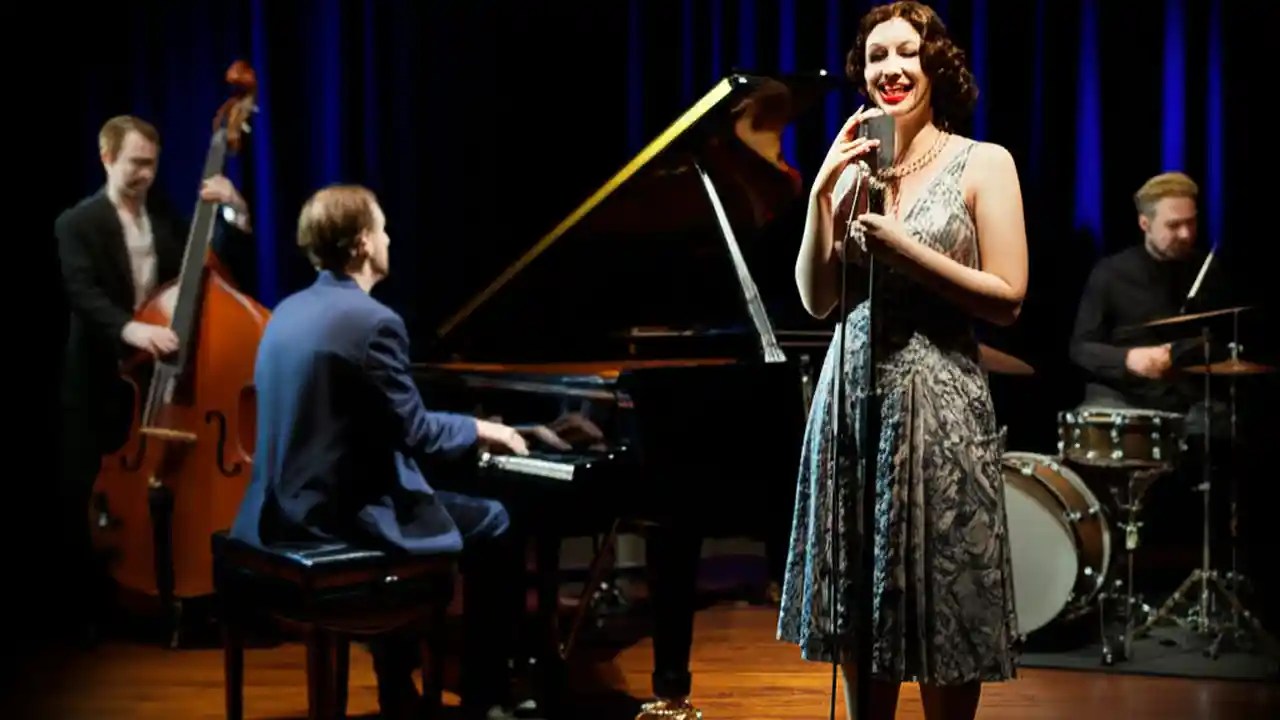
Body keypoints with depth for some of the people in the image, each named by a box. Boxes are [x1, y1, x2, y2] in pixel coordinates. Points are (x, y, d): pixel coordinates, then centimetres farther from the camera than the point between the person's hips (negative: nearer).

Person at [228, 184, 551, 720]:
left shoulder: (290, 312, 10)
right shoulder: (373, 321, -17)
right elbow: (416, 434, -14)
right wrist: (481, 430, 5)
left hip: (289, 507, 9)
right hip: (342, 514, -9)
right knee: (496, 526, 8)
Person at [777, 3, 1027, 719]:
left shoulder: (984, 164, -2)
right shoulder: (855, 166, 9)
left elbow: (1008, 299, -9)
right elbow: (818, 301, 5)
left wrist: (902, 249, -15)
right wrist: (822, 195, -6)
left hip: (938, 404, -4)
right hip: (851, 398, 4)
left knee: (939, 612, 2)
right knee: (857, 612, 9)